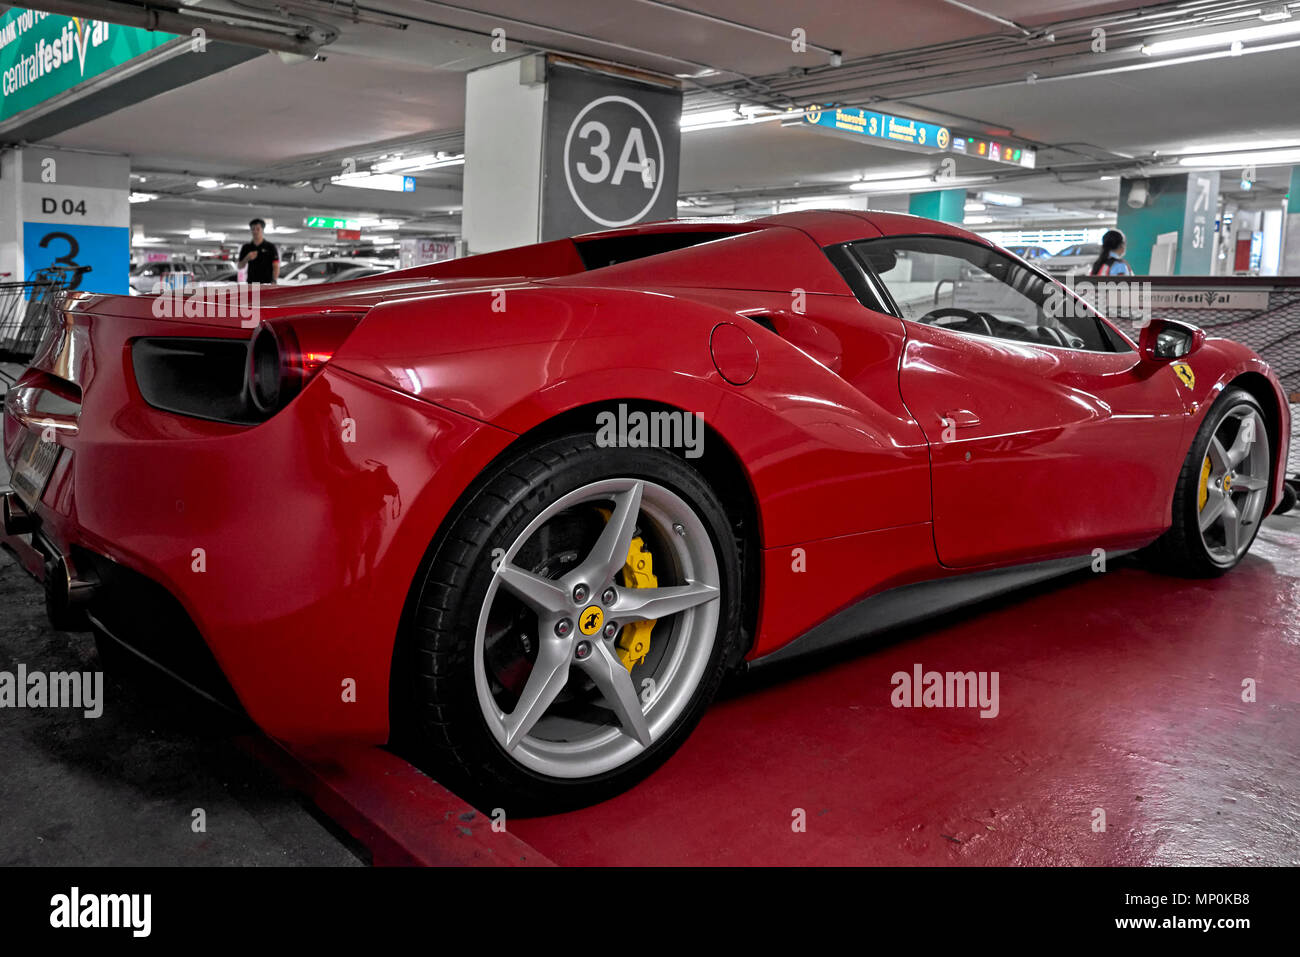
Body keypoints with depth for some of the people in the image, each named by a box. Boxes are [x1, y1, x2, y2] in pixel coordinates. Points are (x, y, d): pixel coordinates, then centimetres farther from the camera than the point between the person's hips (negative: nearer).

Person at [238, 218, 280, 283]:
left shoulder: (270, 247, 2)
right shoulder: (246, 247, 13)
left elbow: (276, 267, -5)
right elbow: (240, 266, 13)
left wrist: (274, 281, -20)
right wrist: (247, 258, -7)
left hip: (266, 284, -3)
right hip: (251, 285, 3)